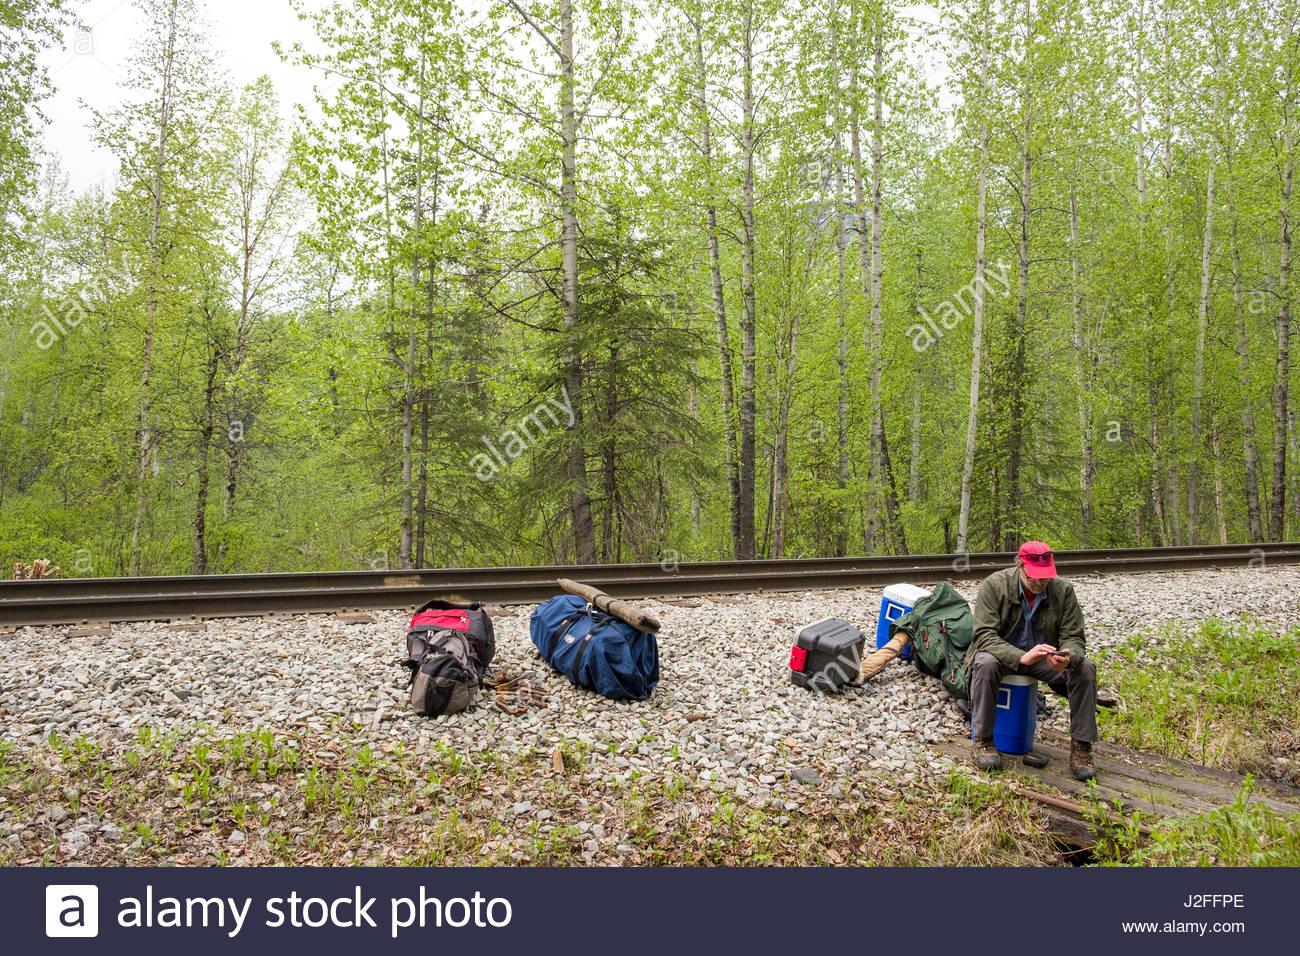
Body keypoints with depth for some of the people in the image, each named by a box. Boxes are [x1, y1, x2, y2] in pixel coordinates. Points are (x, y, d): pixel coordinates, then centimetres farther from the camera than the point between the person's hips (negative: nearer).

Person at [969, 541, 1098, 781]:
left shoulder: (1063, 589, -8)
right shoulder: (994, 585, -18)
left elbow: (1073, 637, -6)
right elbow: (984, 635, -24)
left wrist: (1068, 657, -32)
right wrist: (1022, 656, -40)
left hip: (1045, 657, 3)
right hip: (1004, 654, -3)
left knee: (1085, 668, -22)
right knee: (985, 664, -36)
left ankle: (1081, 747, -11)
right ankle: (981, 741, -20)